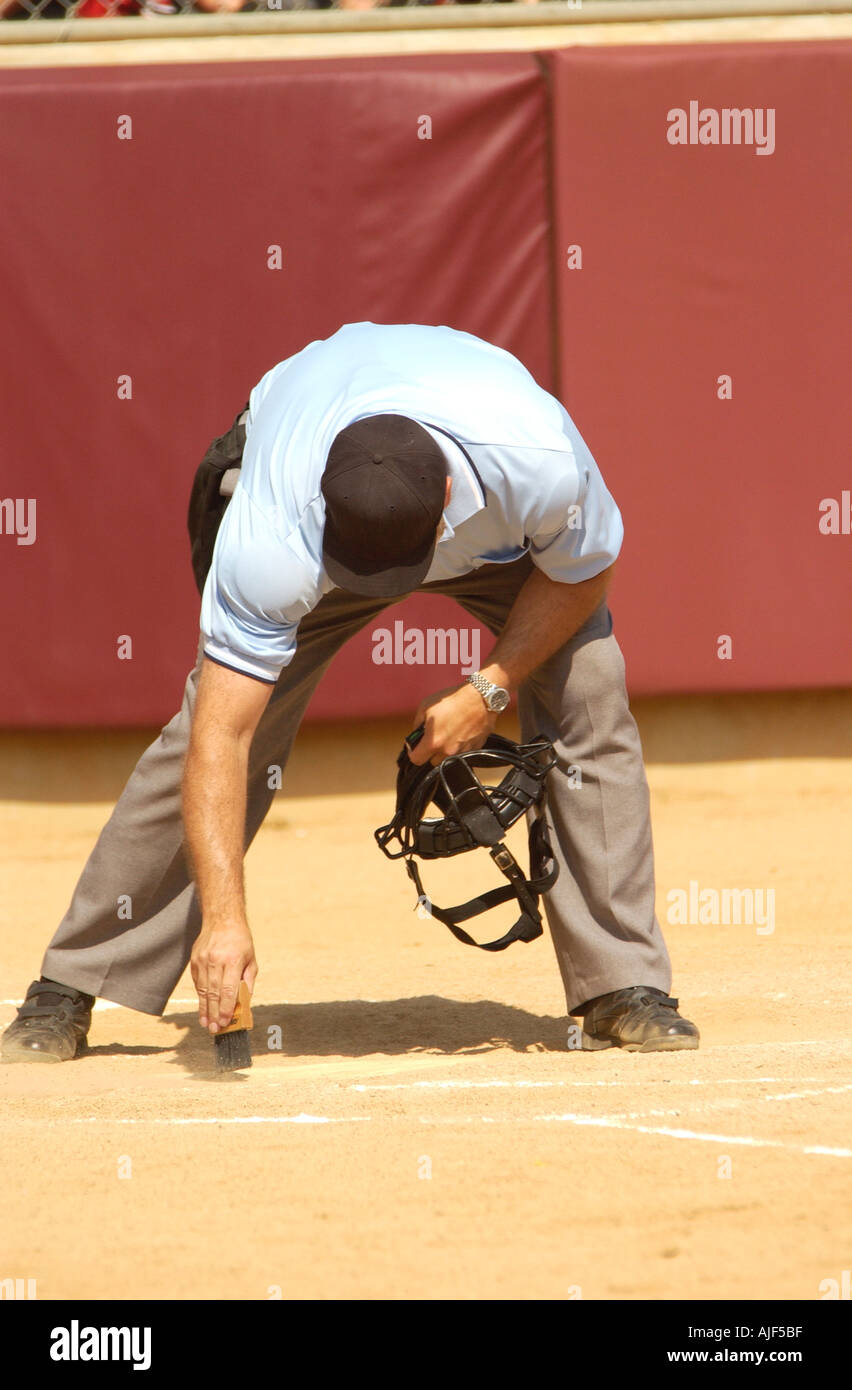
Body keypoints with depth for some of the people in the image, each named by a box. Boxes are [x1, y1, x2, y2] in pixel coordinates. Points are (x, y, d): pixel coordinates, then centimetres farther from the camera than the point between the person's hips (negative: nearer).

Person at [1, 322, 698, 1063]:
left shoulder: (542, 465, -43)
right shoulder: (272, 537, -44)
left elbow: (580, 572, -18)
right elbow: (221, 737, -42)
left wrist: (490, 690, -26)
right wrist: (223, 917, -49)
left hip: (499, 534, 1)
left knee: (588, 696, -19)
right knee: (200, 730, -13)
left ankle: (624, 989, -10)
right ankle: (68, 991, -3)